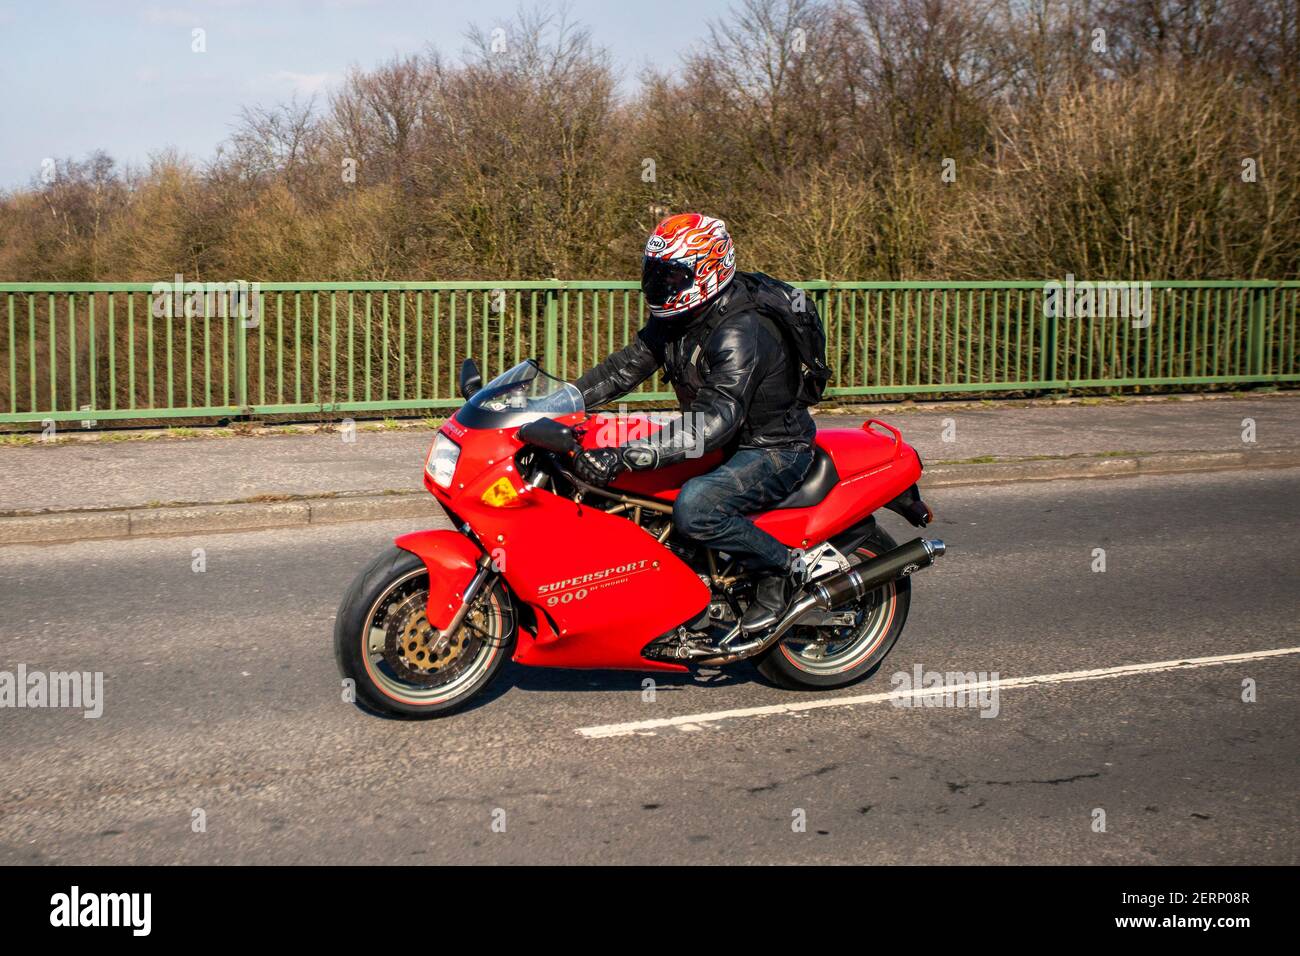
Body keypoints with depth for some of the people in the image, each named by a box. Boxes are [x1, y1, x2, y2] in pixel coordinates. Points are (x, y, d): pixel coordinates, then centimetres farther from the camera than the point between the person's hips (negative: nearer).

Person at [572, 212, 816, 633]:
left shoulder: (741, 332, -29)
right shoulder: (674, 319, 1)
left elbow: (716, 420, -40)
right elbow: (623, 367, 7)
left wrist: (625, 456, -48)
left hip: (774, 451, -10)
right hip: (729, 443, 10)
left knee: (694, 507, -35)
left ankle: (785, 566, -12)